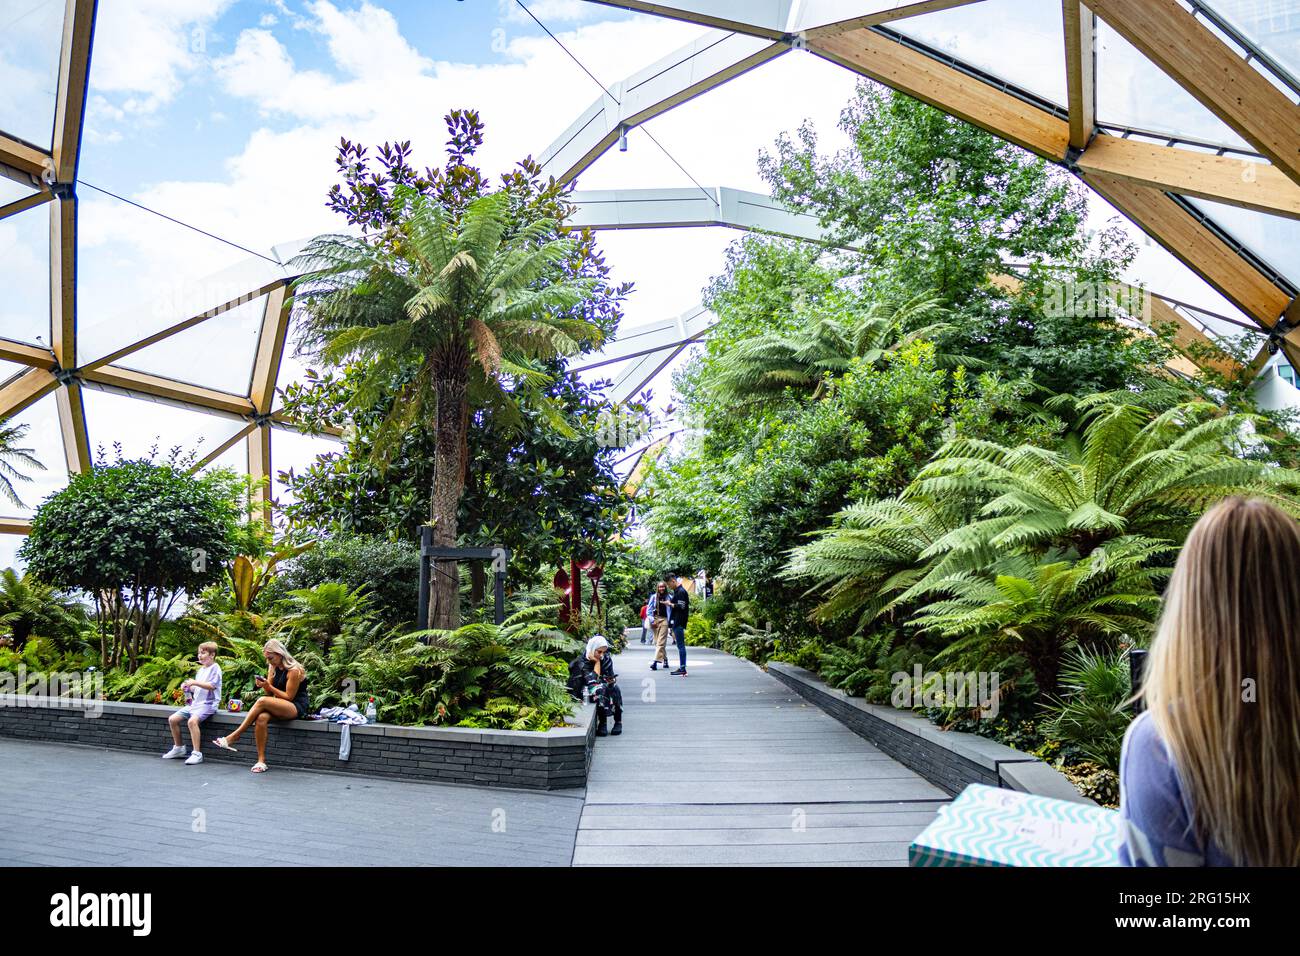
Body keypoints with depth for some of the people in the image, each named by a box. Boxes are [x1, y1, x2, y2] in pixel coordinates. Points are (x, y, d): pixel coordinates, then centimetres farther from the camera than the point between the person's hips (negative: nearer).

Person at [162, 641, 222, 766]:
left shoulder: (215, 668, -8)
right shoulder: (201, 669, 19)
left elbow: (211, 686, -20)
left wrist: (195, 682, -25)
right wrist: (188, 687, 5)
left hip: (207, 704, -10)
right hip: (195, 703, 10)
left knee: (192, 720, -33)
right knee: (172, 719, 3)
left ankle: (197, 754, -26)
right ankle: (178, 748, 20)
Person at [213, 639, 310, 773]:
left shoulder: (294, 670, -13)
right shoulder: (273, 668, 11)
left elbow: (289, 696, -13)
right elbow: (270, 693, 11)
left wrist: (269, 687, -17)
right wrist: (264, 685, -11)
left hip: (297, 707, -7)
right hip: (280, 706, 7)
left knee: (262, 701, -30)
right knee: (261, 718, -29)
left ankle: (234, 736, -20)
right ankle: (261, 760, -27)